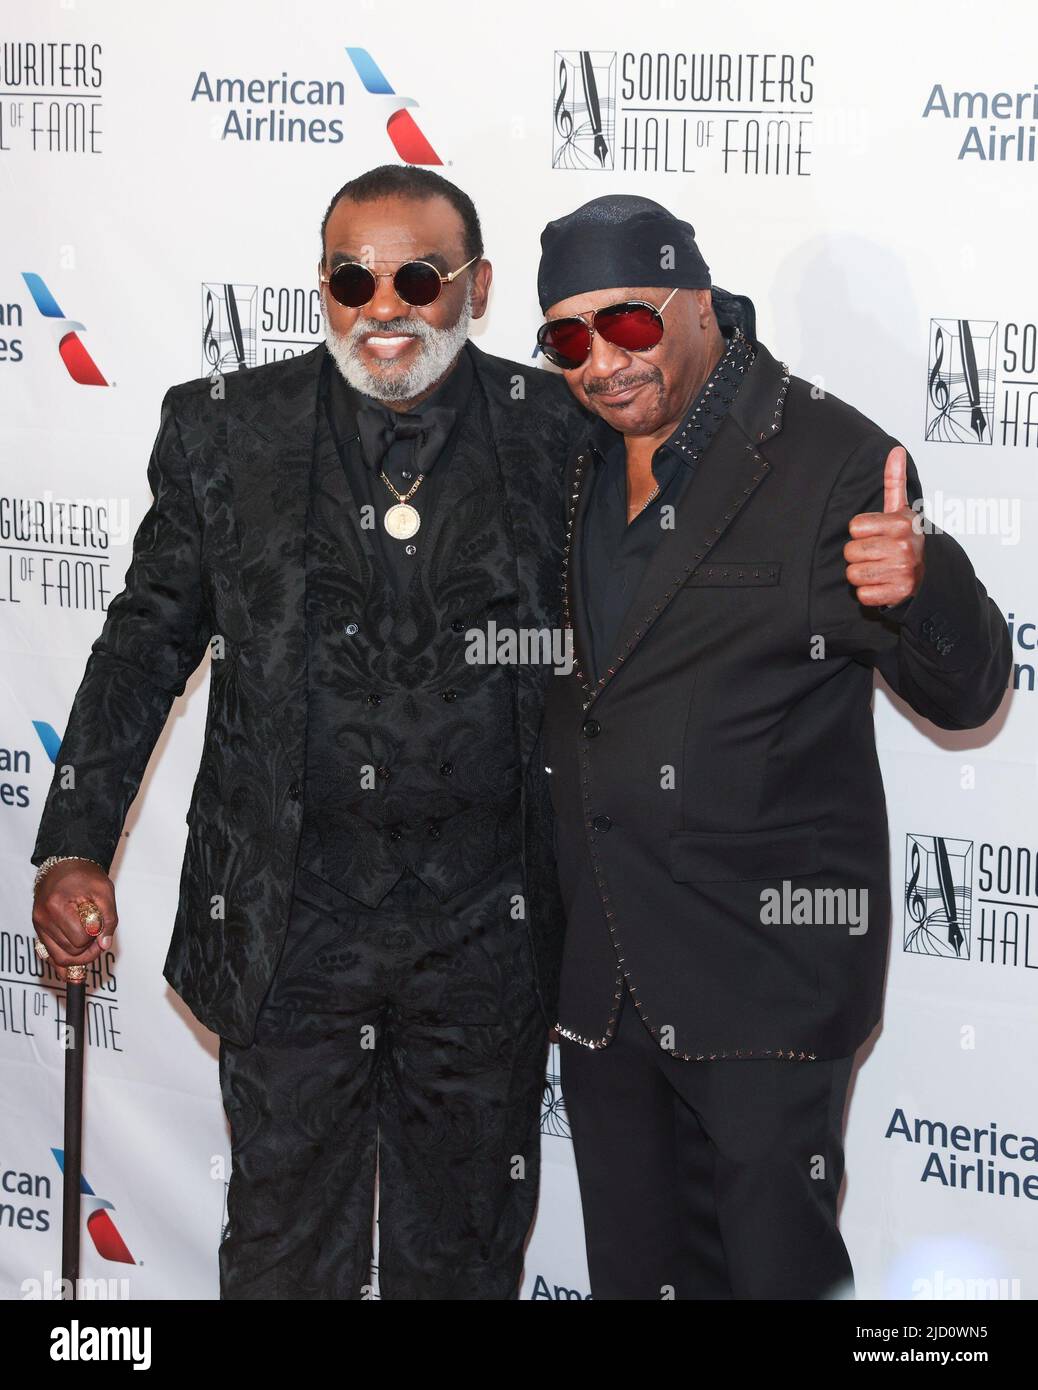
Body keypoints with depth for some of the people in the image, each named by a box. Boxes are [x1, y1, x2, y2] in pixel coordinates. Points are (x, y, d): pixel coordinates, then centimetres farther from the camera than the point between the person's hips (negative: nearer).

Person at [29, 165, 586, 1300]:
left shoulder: (559, 432, -2)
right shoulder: (225, 430, 0)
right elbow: (147, 640, 6)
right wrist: (75, 846, -2)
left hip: (485, 941, 0)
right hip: (286, 927, 0)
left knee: (464, 1257, 14)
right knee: (286, 1250, 9)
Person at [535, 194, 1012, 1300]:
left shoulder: (833, 462, -12)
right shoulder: (572, 468, 8)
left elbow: (965, 693, -12)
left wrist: (922, 587, -32)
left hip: (768, 962, -6)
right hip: (602, 969, 6)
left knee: (777, 1265, -2)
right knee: (637, 1265, 17)